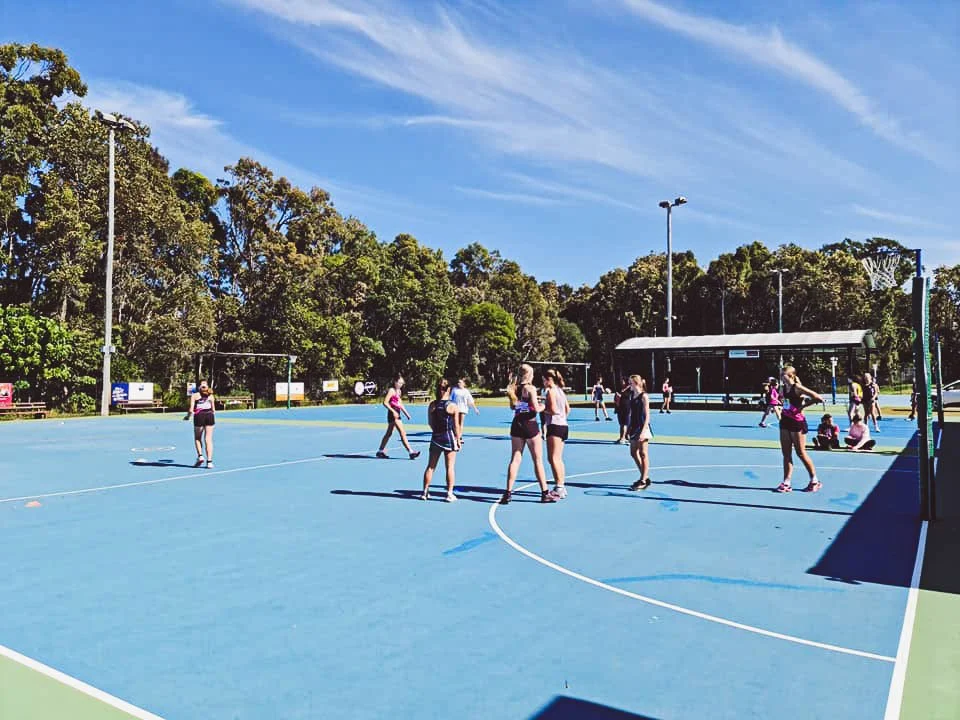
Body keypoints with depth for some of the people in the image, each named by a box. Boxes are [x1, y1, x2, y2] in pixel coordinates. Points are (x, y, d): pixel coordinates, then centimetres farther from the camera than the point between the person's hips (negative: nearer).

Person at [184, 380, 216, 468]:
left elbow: (191, 409, -1)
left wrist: (188, 416, 16)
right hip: (210, 415, 2)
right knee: (208, 439, 2)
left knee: (197, 438, 17)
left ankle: (200, 456, 2)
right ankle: (209, 461, -1)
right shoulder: (210, 396, 13)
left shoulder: (194, 395, 6)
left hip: (199, 416, -2)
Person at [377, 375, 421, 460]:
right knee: (403, 433, -11)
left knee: (389, 433, 15)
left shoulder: (398, 391, 15)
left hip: (397, 414, 10)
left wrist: (406, 413, 18)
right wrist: (393, 411, -26)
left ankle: (380, 451, 23)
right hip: (393, 414, -10)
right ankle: (411, 452, -13)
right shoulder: (391, 390, -11)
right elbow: (385, 402, -18)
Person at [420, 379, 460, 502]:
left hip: (436, 437, 4)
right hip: (449, 438, -3)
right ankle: (450, 494, 8)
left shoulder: (432, 405, 0)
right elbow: (455, 425, -7)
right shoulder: (452, 406, -10)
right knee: (449, 467, 4)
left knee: (430, 466, 12)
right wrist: (458, 439, 3)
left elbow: (431, 423, 6)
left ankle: (425, 492, 18)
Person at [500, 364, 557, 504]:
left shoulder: (514, 388, 6)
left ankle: (508, 493, 3)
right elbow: (536, 409, -16)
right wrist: (542, 407, 4)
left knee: (515, 459, 7)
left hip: (517, 425, 5)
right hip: (530, 425, -5)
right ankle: (545, 493, 11)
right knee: (538, 460, 4)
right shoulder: (531, 388, -12)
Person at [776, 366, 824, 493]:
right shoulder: (784, 388, 6)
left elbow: (818, 398, -20)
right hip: (785, 421, 8)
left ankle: (814, 481, 16)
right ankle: (786, 483, 10)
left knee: (801, 453, 1)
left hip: (797, 422, -8)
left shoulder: (797, 388, -16)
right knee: (786, 454, 6)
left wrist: (802, 406, -14)